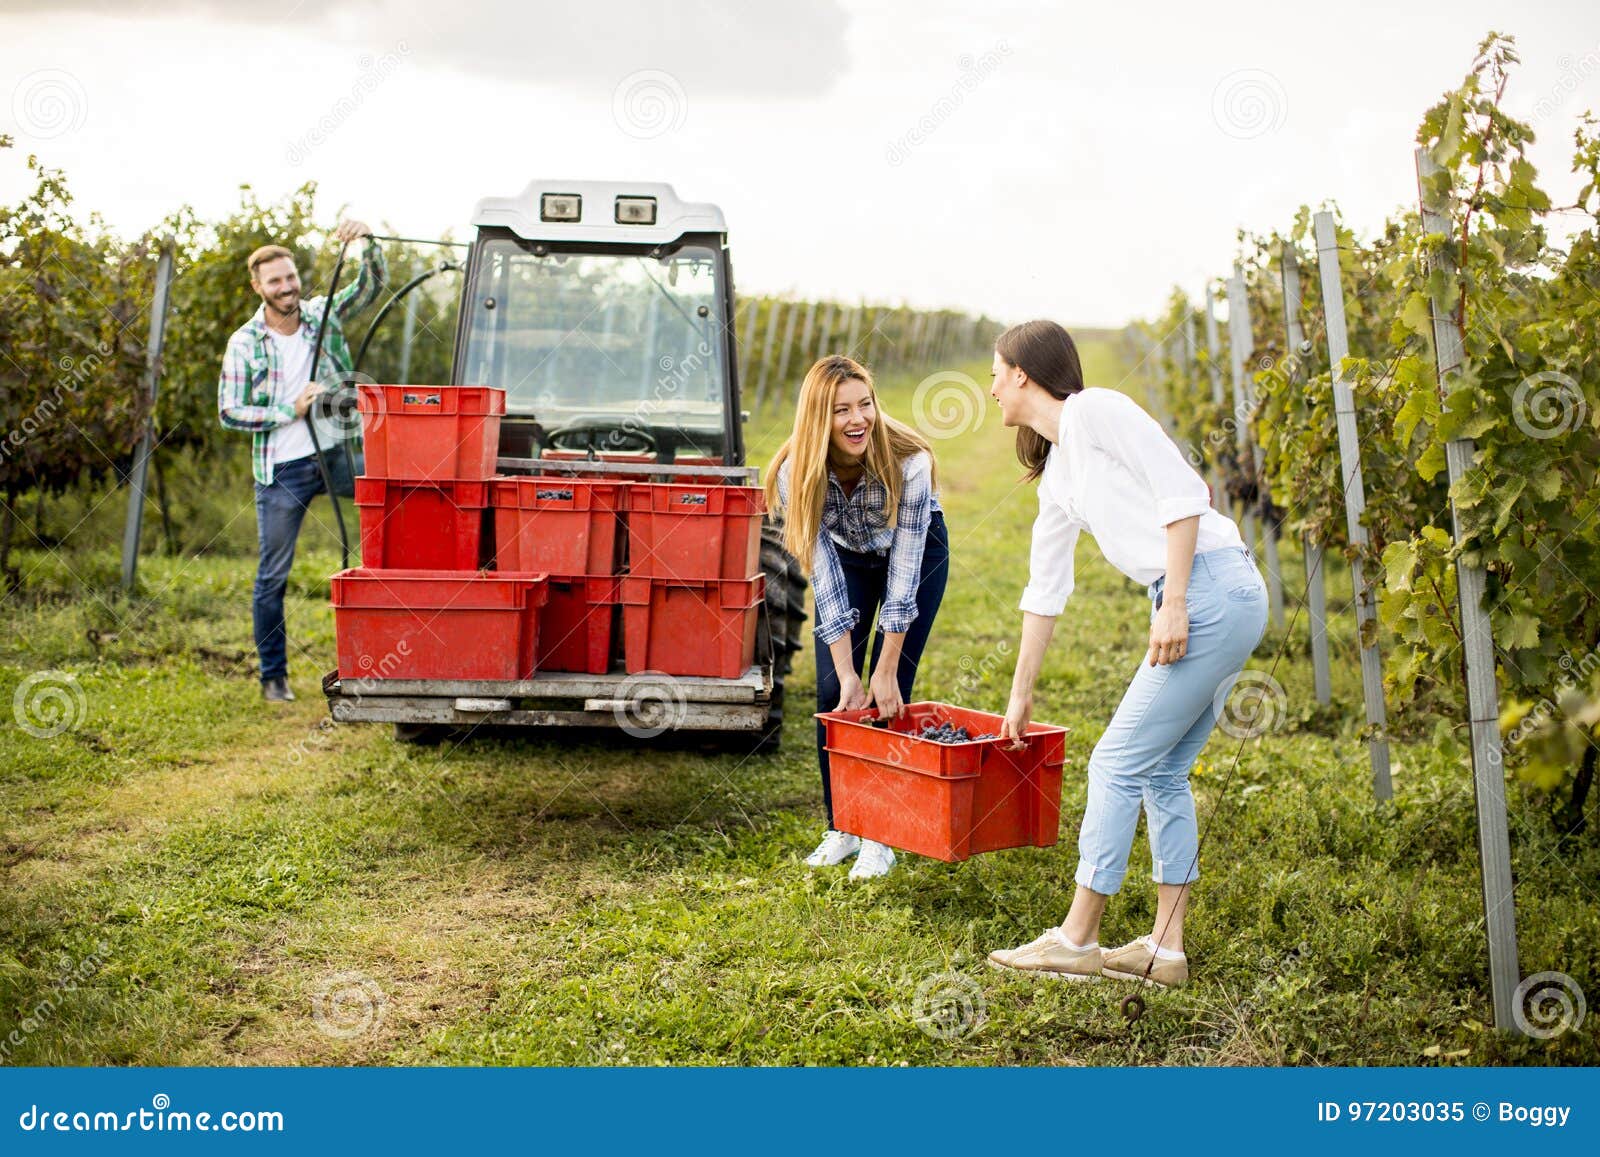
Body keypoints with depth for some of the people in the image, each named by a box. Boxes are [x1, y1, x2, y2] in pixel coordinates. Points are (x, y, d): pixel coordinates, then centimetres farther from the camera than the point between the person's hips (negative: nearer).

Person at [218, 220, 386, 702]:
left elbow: (371, 286, -3)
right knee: (272, 576, 4)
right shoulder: (244, 343, -2)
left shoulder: (323, 315, 4)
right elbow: (229, 411, -5)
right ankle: (273, 675, 17)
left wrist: (368, 242, -22)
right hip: (282, 471, -2)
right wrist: (291, 412, -13)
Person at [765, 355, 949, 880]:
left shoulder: (909, 462, -36)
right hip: (848, 558, 2)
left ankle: (879, 836, 2)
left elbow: (903, 573, -30)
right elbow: (824, 578, -25)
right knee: (834, 694, -6)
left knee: (887, 697, -9)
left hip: (917, 553, -2)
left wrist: (885, 673, -26)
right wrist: (848, 675, -26)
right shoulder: (797, 472, -29)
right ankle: (841, 828, 9)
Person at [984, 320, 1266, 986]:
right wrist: (1021, 695, 30)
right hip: (1200, 605, 9)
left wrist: (1174, 603, -19)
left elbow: (1180, 490, -15)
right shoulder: (1055, 474, 20)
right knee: (1164, 774, 11)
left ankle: (1076, 941, 6)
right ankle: (1165, 950, 18)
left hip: (1214, 589, -9)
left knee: (1118, 763, -3)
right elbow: (1045, 591, 25)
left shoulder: (1093, 411, -6)